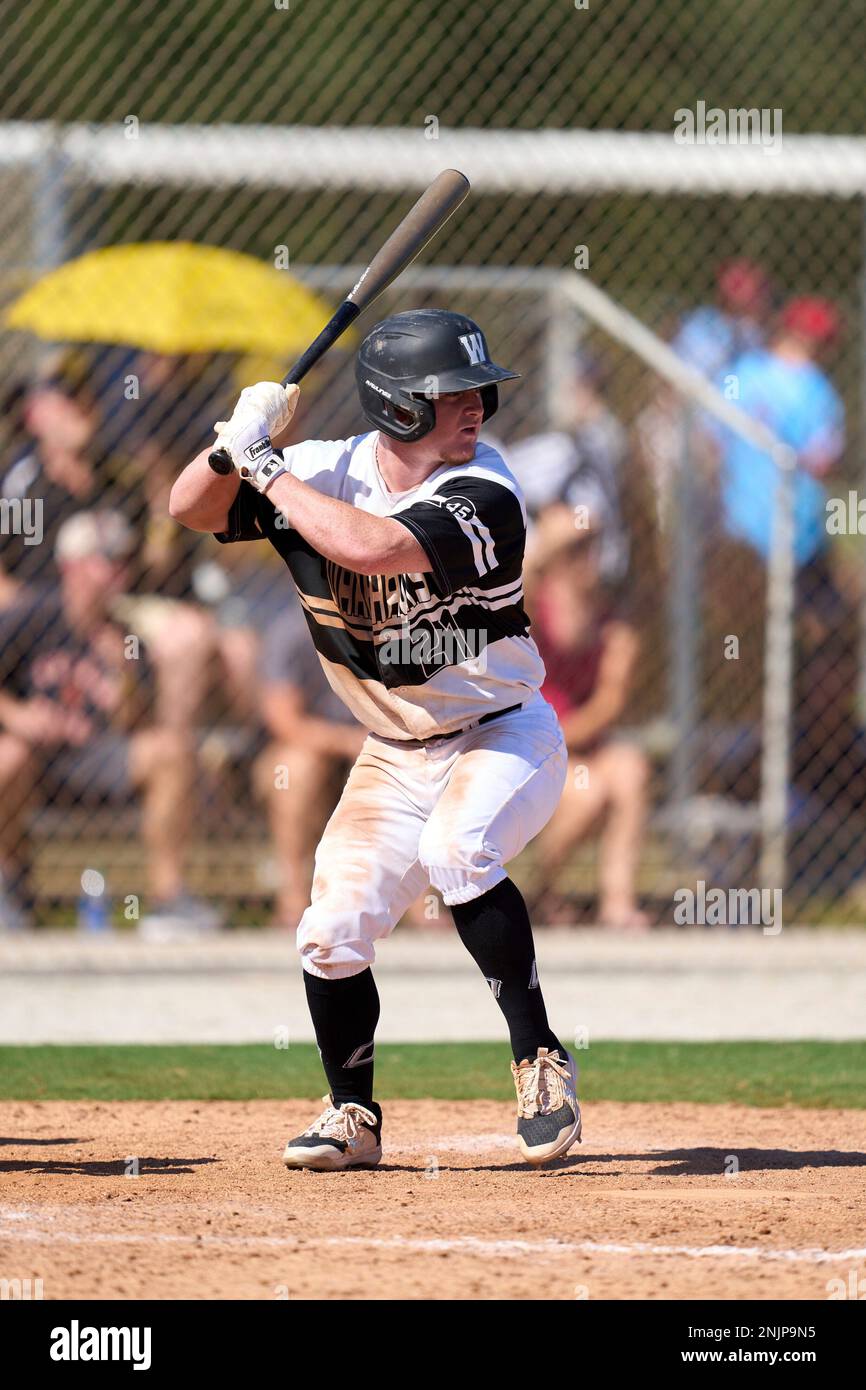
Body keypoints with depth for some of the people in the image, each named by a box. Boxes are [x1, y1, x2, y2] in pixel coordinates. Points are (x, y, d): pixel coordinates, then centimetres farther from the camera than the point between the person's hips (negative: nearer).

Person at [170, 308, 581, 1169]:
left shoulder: (481, 496, -24)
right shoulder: (327, 473, -7)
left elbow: (370, 547, -40)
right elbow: (192, 509, -2)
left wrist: (269, 471, -29)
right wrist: (237, 443, -23)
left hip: (502, 738, -5)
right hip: (395, 754, 5)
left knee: (455, 852, -33)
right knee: (332, 934, -4)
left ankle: (539, 1062, -21)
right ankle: (353, 1116, 19)